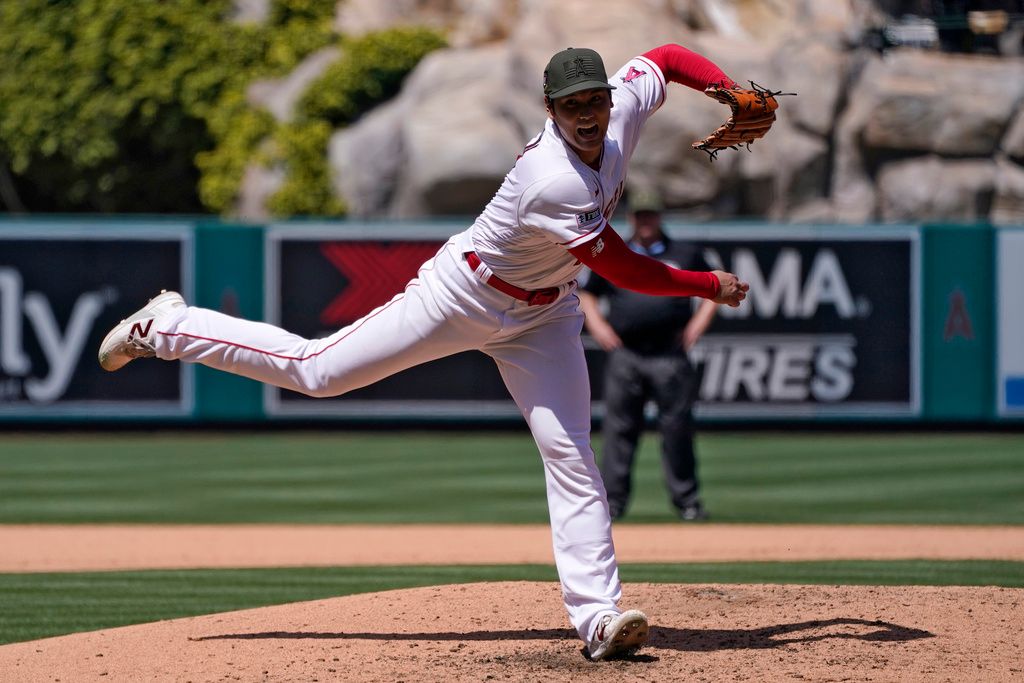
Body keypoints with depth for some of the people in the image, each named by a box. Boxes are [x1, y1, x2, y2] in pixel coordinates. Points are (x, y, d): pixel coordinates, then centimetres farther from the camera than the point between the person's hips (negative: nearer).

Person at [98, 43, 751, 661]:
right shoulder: (553, 183, -37)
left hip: (543, 315, 7)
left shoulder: (622, 111, -15)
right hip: (464, 294, -7)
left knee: (571, 455, -5)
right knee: (315, 370, 1)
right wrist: (710, 286, -17)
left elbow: (666, 55, 5)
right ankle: (168, 326, 18)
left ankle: (598, 617, -8)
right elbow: (626, 270, -28)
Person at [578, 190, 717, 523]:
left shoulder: (684, 255, 11)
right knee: (619, 427, -3)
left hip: (670, 355, -1)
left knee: (677, 427, -2)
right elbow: (587, 294, 22)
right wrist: (597, 325, 6)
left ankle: (686, 500, 6)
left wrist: (699, 321, 4)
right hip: (624, 355, 1)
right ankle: (612, 500, 0)